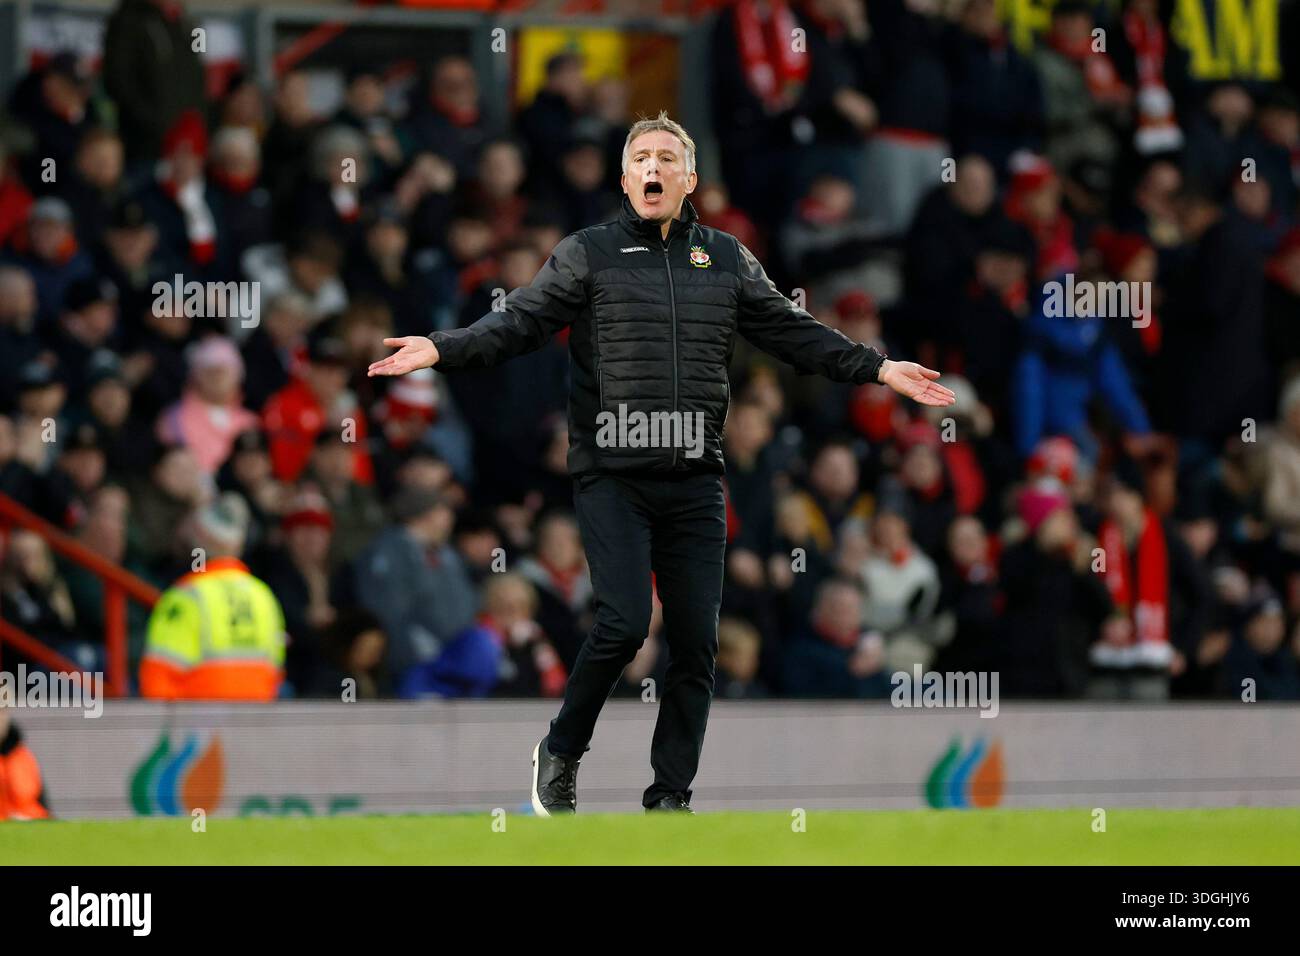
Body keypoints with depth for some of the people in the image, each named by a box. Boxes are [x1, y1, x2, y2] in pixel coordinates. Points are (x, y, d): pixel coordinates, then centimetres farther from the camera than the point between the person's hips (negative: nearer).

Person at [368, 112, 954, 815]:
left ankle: (669, 798, 11)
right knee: (623, 623, -17)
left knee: (695, 643, 1)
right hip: (612, 478, -4)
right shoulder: (587, 254, 4)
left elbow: (794, 334, 18)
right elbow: (517, 323, -3)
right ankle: (560, 753, 6)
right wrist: (441, 350, -18)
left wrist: (878, 369, 12)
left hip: (694, 484, 4)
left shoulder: (727, 260, 14)